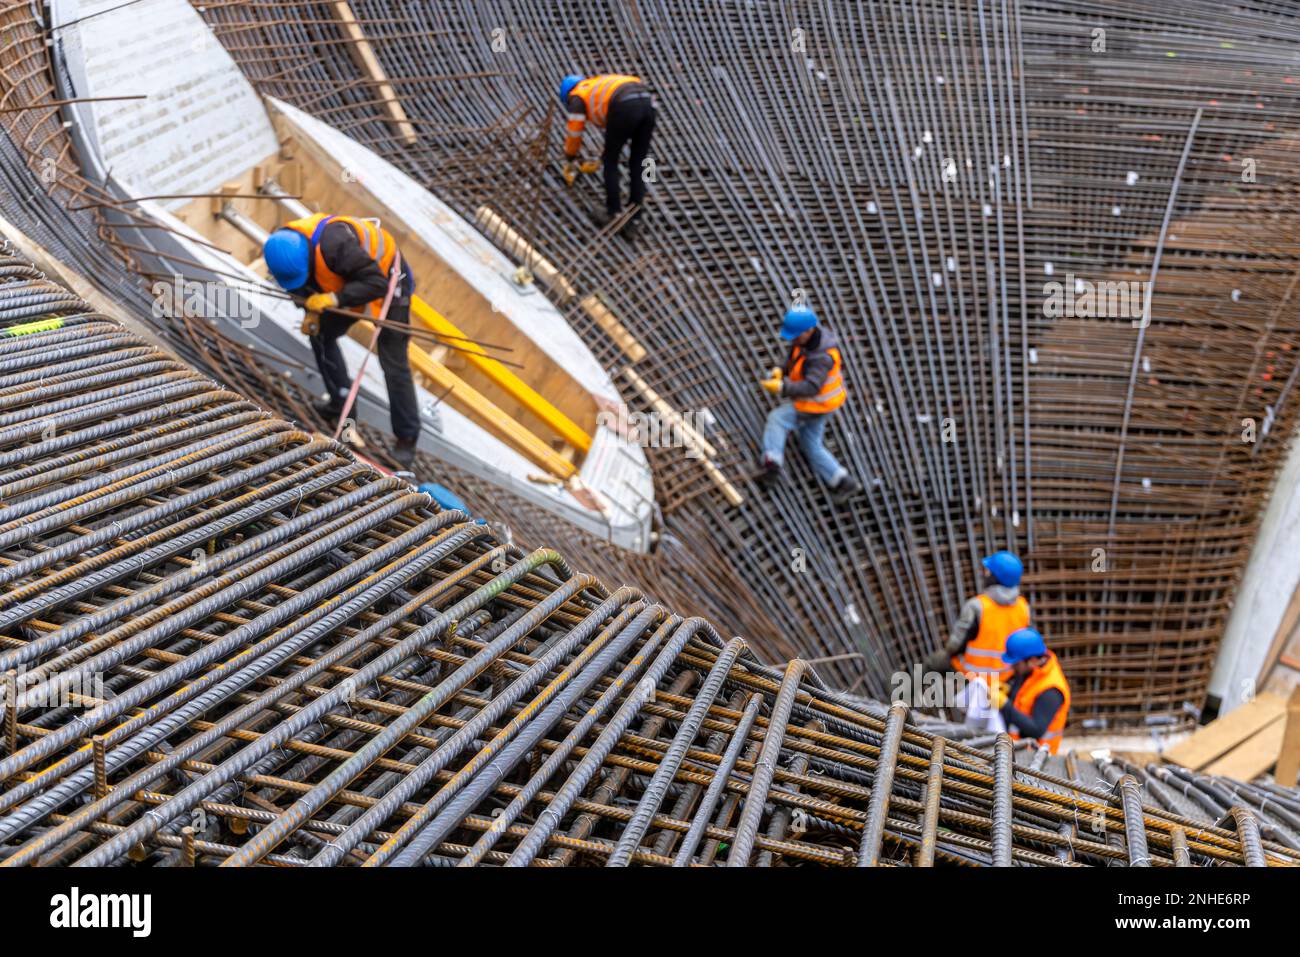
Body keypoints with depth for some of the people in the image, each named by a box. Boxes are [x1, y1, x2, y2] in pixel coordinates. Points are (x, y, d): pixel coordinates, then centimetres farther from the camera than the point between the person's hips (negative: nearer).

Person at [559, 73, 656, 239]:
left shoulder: (578, 96, 22)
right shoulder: (603, 84, 43)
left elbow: (573, 135, 25)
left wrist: (569, 166, 38)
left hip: (625, 107, -6)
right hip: (647, 103, 6)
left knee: (610, 161, 16)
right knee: (638, 166, 14)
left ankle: (614, 213, 20)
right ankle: (633, 222, 14)